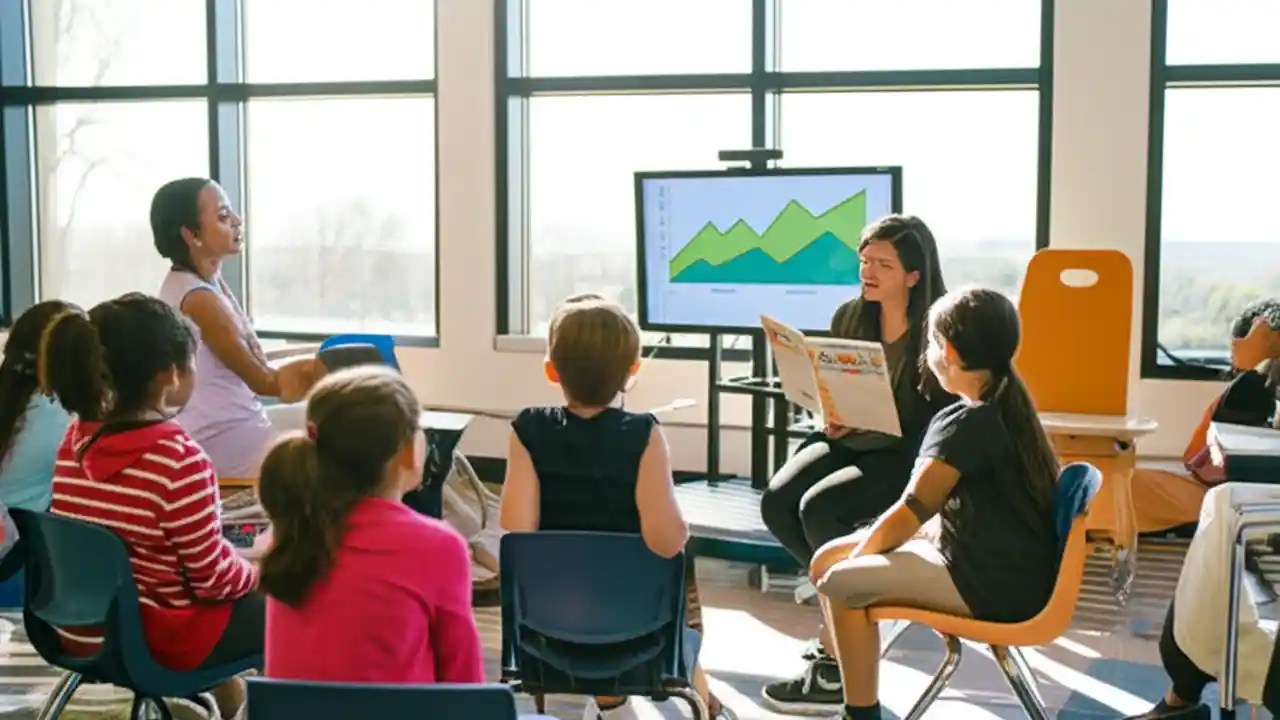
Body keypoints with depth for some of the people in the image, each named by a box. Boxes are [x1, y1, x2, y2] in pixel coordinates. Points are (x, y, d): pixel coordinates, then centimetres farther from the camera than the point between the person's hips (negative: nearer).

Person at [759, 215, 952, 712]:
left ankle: (838, 662, -17)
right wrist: (830, 420, -9)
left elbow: (941, 421, -15)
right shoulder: (849, 318, 4)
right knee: (777, 503, -19)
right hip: (849, 440, 6)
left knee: (820, 508, -29)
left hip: (908, 454, -6)